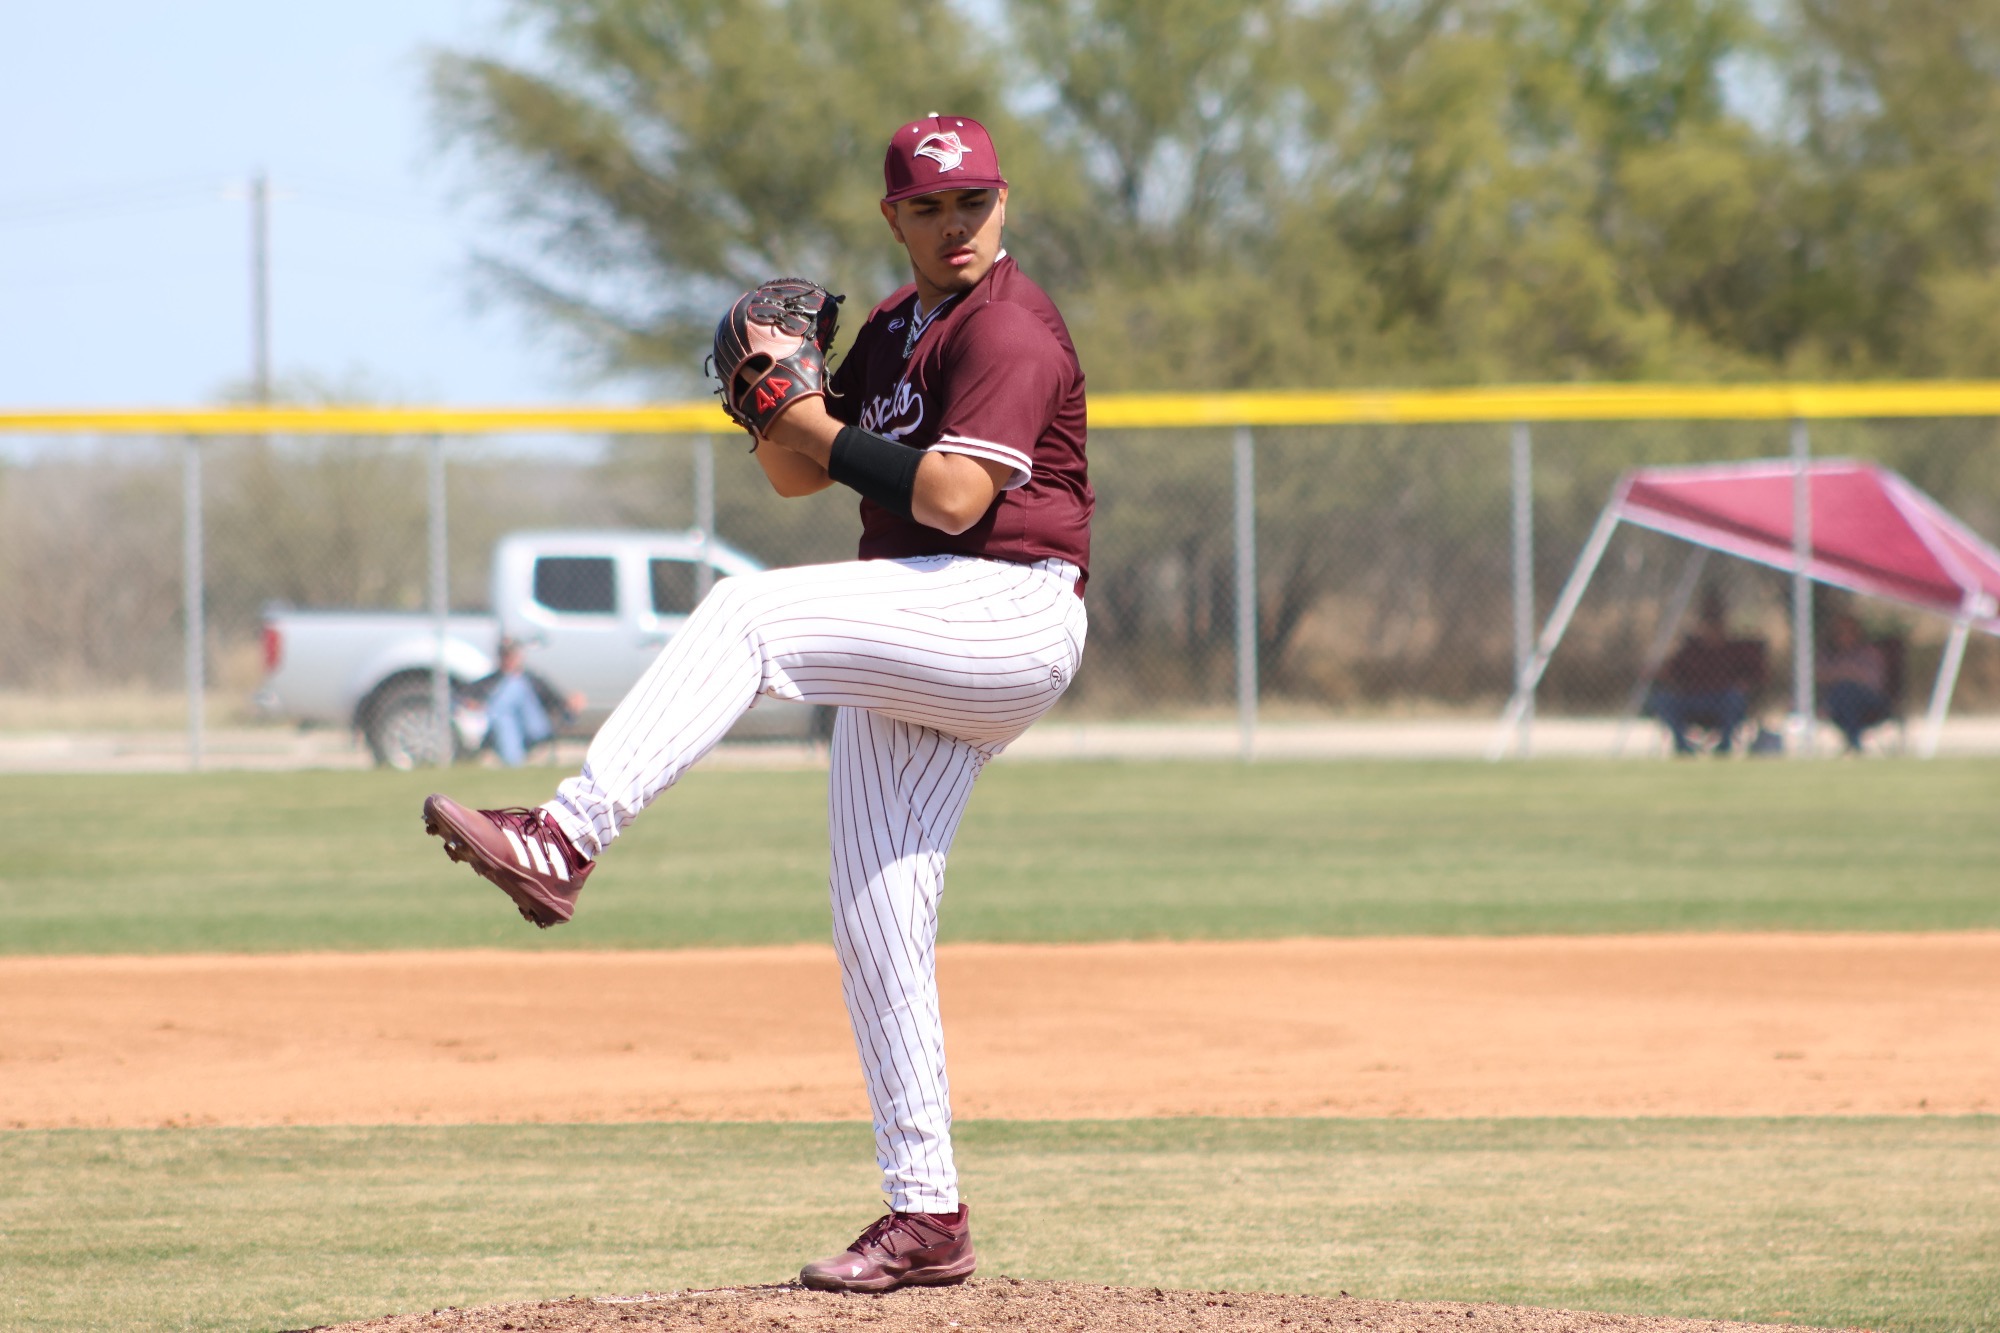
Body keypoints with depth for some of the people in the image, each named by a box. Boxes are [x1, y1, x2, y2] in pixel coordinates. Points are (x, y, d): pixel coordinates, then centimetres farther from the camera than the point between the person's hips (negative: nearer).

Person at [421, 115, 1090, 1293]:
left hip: (1008, 614, -10)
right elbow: (795, 477, 19)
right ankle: (926, 1219, 8)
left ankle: (566, 840, -36)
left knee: (746, 614, -27)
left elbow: (956, 497, -21)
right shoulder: (898, 327, 20)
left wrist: (826, 431, -11)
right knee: (877, 929, 5)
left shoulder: (1009, 327, -9)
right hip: (917, 654, 10)